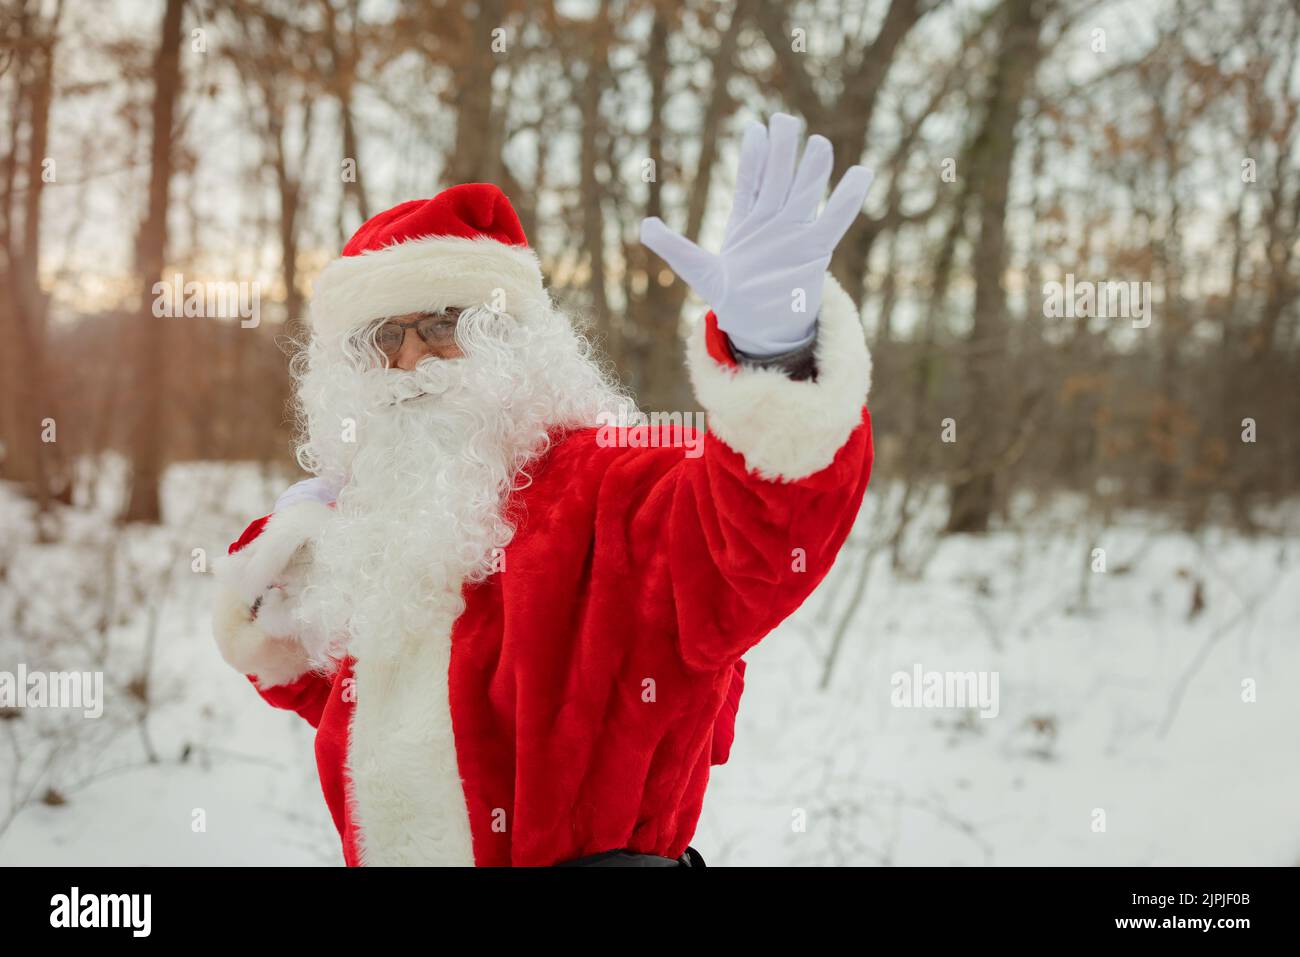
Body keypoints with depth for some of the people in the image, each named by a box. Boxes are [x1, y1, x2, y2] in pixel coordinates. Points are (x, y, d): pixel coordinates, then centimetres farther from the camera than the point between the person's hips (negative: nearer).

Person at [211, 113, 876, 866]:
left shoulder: (602, 490, -16)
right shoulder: (378, 526, 7)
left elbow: (773, 534, -36)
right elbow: (315, 674, 24)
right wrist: (283, 562, 5)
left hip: (589, 848, -6)